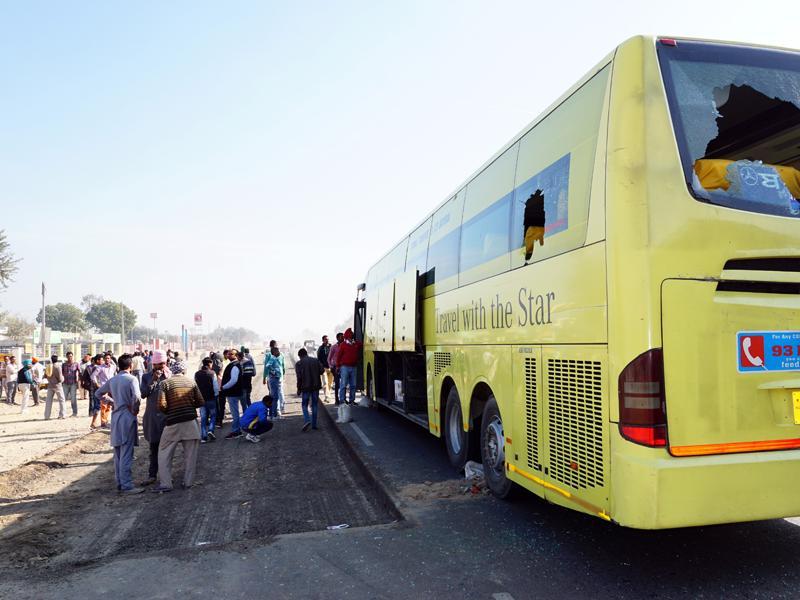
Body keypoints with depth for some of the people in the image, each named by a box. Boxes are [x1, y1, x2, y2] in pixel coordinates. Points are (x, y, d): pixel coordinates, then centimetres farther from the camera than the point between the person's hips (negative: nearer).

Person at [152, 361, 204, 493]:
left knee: (164, 453, 11)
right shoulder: (191, 382, 2)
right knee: (190, 454, 10)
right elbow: (200, 402, 2)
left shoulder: (165, 383, -5)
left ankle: (165, 483, 11)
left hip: (173, 423, -2)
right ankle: (188, 482, 15)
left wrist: (168, 412, 8)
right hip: (191, 422, 2)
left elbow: (161, 405, -12)